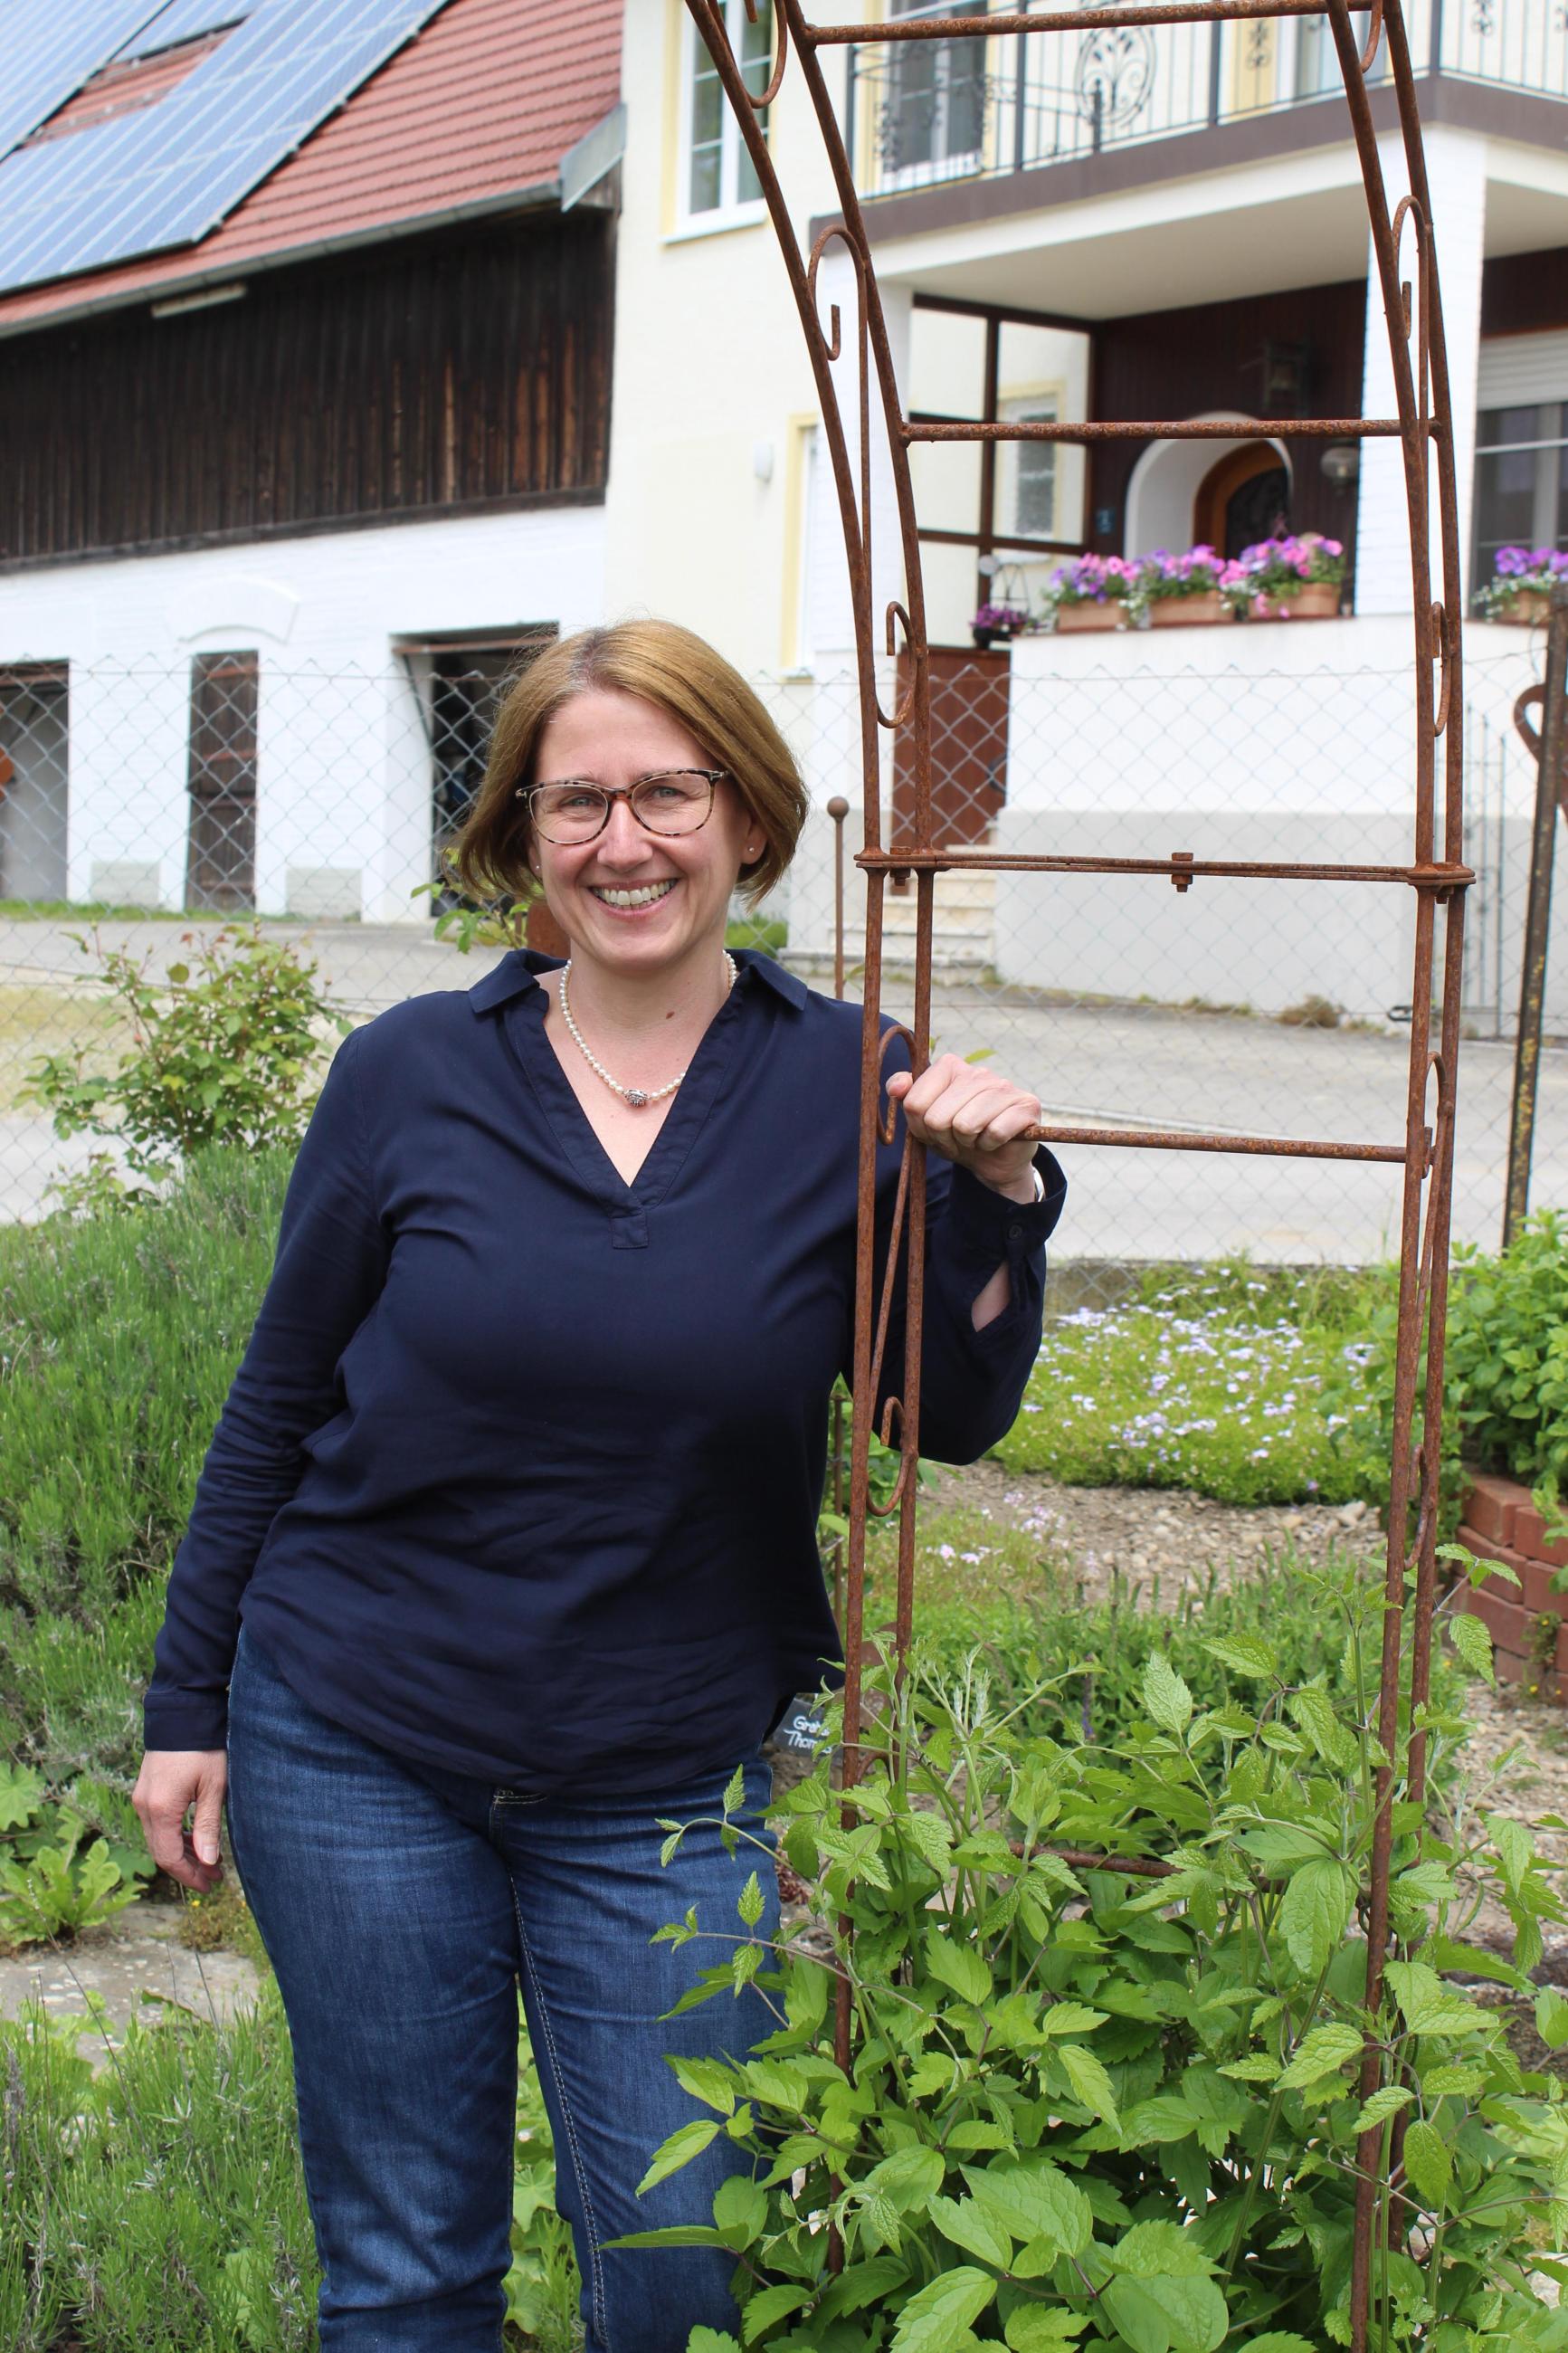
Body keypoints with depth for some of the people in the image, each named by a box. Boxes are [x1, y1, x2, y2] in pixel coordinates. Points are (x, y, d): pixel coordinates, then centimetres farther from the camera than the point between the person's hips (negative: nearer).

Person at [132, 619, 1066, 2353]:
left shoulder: (843, 1089, -4)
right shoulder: (411, 1074, -4)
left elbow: (952, 1419, -4)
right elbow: (276, 1408, 4)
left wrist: (995, 1194, -20)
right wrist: (188, 1702, 6)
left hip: (671, 1796, 0)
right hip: (360, 1755, 0)